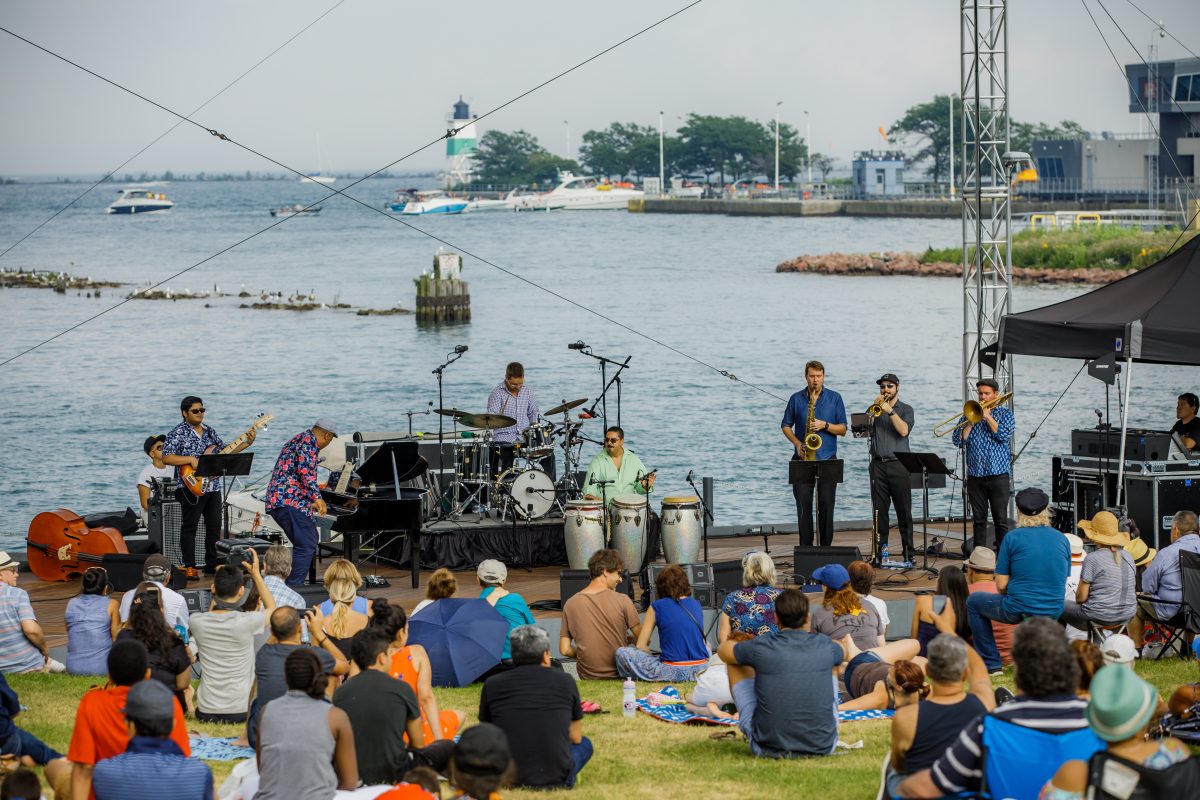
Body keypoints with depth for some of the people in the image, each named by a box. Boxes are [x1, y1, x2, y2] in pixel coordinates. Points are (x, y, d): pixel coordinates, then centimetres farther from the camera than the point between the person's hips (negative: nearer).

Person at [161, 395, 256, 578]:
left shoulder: (209, 431, 14)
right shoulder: (177, 433, -6)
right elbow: (166, 458, -15)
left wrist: (247, 443, 7)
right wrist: (191, 460, -22)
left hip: (213, 487, 7)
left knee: (214, 527, 9)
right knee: (189, 527, -2)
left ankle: (212, 565, 16)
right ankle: (189, 567, 2)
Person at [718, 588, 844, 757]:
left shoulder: (760, 648, -10)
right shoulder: (825, 646, -3)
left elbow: (723, 649, 15)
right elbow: (843, 654, 27)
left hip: (770, 748, -2)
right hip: (823, 747, 2)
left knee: (735, 664, 17)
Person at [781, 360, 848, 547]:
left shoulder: (835, 398, 5)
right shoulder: (796, 399, 8)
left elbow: (843, 429, 4)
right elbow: (786, 425, 13)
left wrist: (825, 425, -13)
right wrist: (797, 443, -4)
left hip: (827, 459, -1)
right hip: (802, 460, 1)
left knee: (826, 504, -3)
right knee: (803, 504, -1)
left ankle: (826, 546, 3)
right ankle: (806, 547, 3)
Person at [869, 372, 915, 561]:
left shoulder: (905, 409, 7)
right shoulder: (875, 408, 15)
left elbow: (904, 430, -10)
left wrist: (890, 411, -13)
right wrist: (875, 407, -6)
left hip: (899, 465, -2)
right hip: (878, 465, 2)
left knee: (904, 510, -3)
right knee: (879, 510, 1)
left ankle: (909, 551, 0)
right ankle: (879, 550, 4)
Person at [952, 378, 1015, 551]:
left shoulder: (1005, 414, 6)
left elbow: (1005, 436, -11)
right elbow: (958, 441, 2)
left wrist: (987, 416, -9)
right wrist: (971, 421, -9)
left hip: (998, 474, -3)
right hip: (975, 476, 3)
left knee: (1000, 520, -5)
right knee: (978, 520, 6)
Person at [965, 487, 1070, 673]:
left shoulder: (1013, 538, -8)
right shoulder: (1062, 540, 4)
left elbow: (1001, 586, -5)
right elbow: (1062, 582, 13)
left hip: (1019, 611, -5)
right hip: (1053, 612, 5)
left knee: (974, 602, 23)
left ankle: (991, 663, 18)